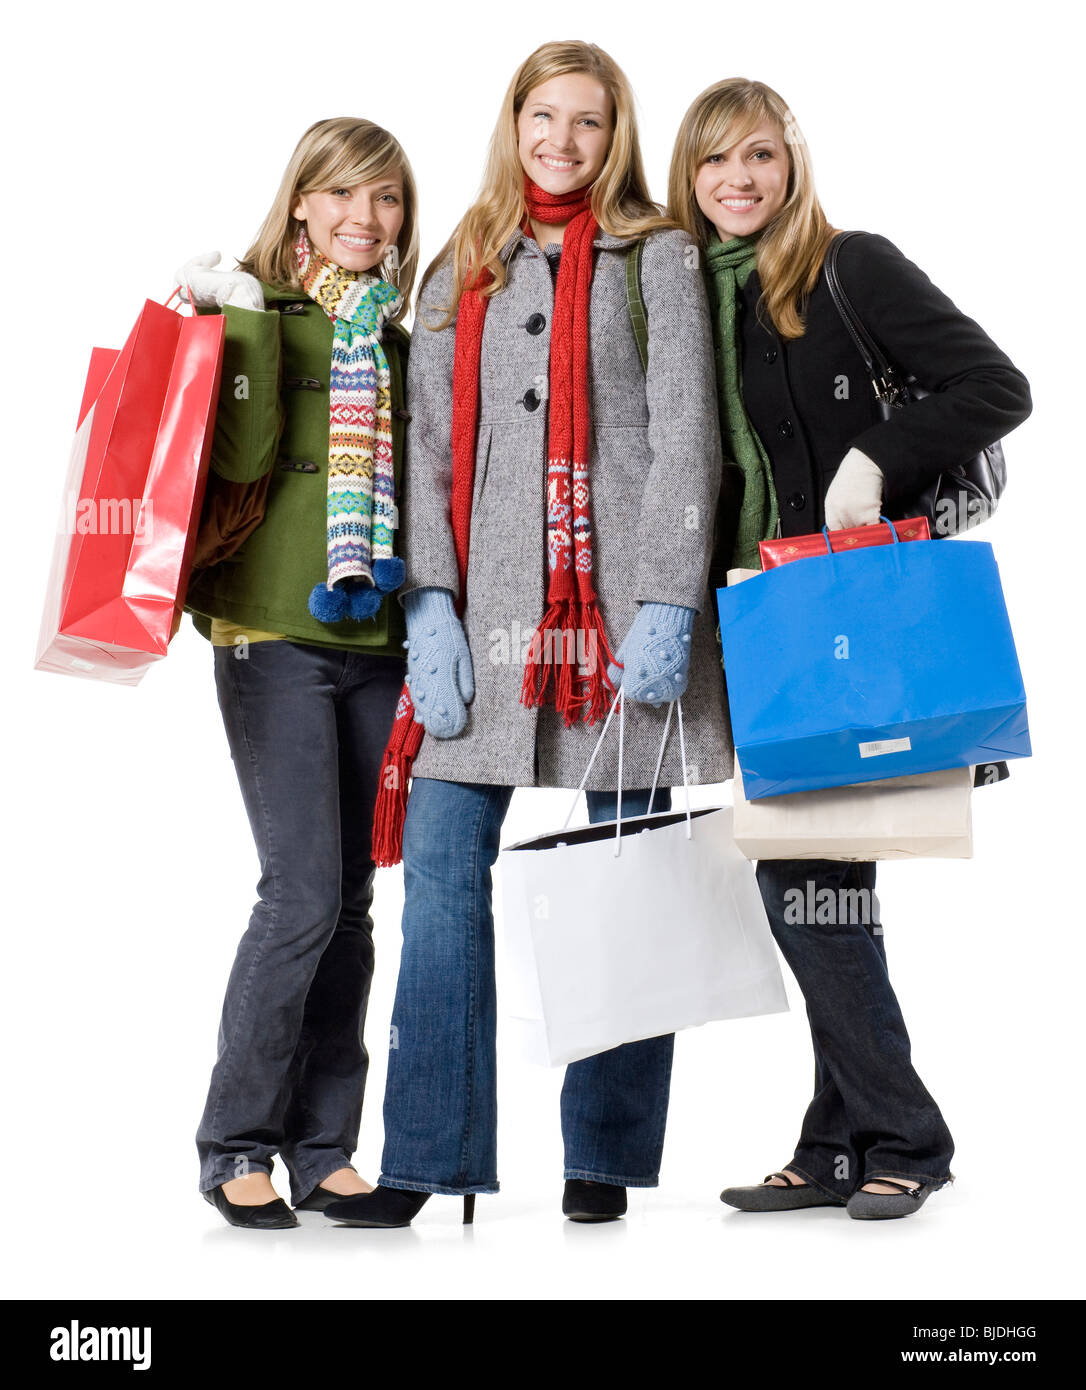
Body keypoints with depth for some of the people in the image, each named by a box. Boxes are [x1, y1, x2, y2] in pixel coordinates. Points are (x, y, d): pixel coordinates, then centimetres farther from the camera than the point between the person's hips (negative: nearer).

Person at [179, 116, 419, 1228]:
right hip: (273, 637, -5)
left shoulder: (398, 342, 14)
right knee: (303, 893, -12)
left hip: (376, 647, 5)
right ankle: (234, 1144, 4)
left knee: (351, 901, 6)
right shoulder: (253, 311, 0)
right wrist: (249, 326, -18)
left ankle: (321, 1146, 16)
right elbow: (246, 457, -15)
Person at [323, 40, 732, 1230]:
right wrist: (431, 607, -3)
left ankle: (605, 1160, 12)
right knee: (441, 872, -4)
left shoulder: (655, 257, 9)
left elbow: (686, 434, 0)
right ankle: (428, 1159, 2)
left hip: (618, 599, -2)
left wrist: (669, 603, -11)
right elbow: (429, 446, 10)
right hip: (484, 608, 3)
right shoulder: (460, 270, 18)